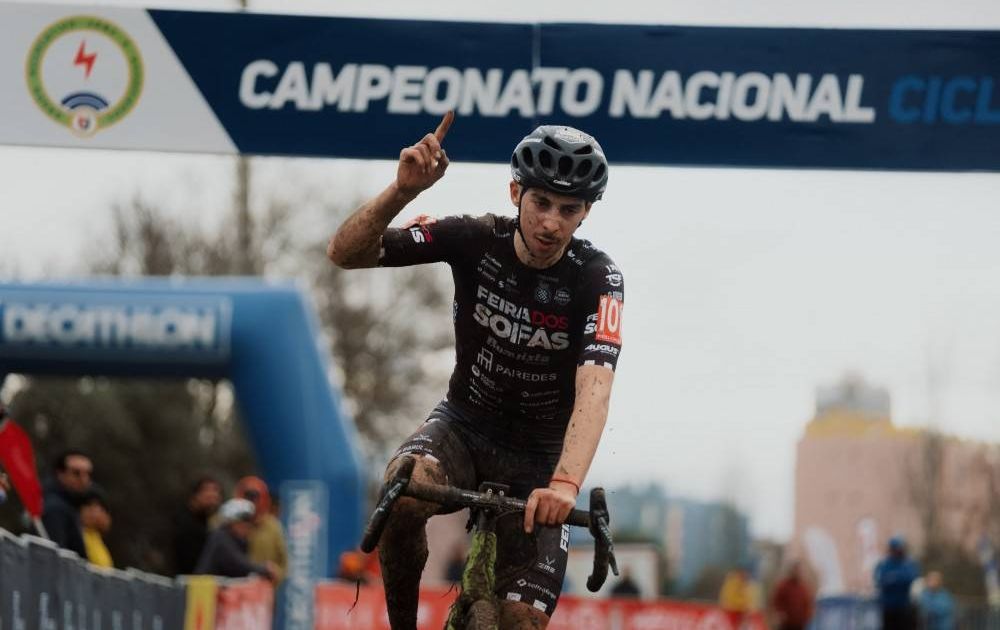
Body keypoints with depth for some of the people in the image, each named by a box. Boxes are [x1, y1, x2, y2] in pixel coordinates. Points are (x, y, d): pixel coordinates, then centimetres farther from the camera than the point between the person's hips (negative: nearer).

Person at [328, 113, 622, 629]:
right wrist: (403, 190, -39)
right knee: (403, 491, -34)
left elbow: (593, 388, -37)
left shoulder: (596, 279, -22)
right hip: (464, 425, 1)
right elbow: (345, 253, -20)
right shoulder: (475, 239, -16)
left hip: (539, 456, -1)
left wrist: (565, 483, -54)